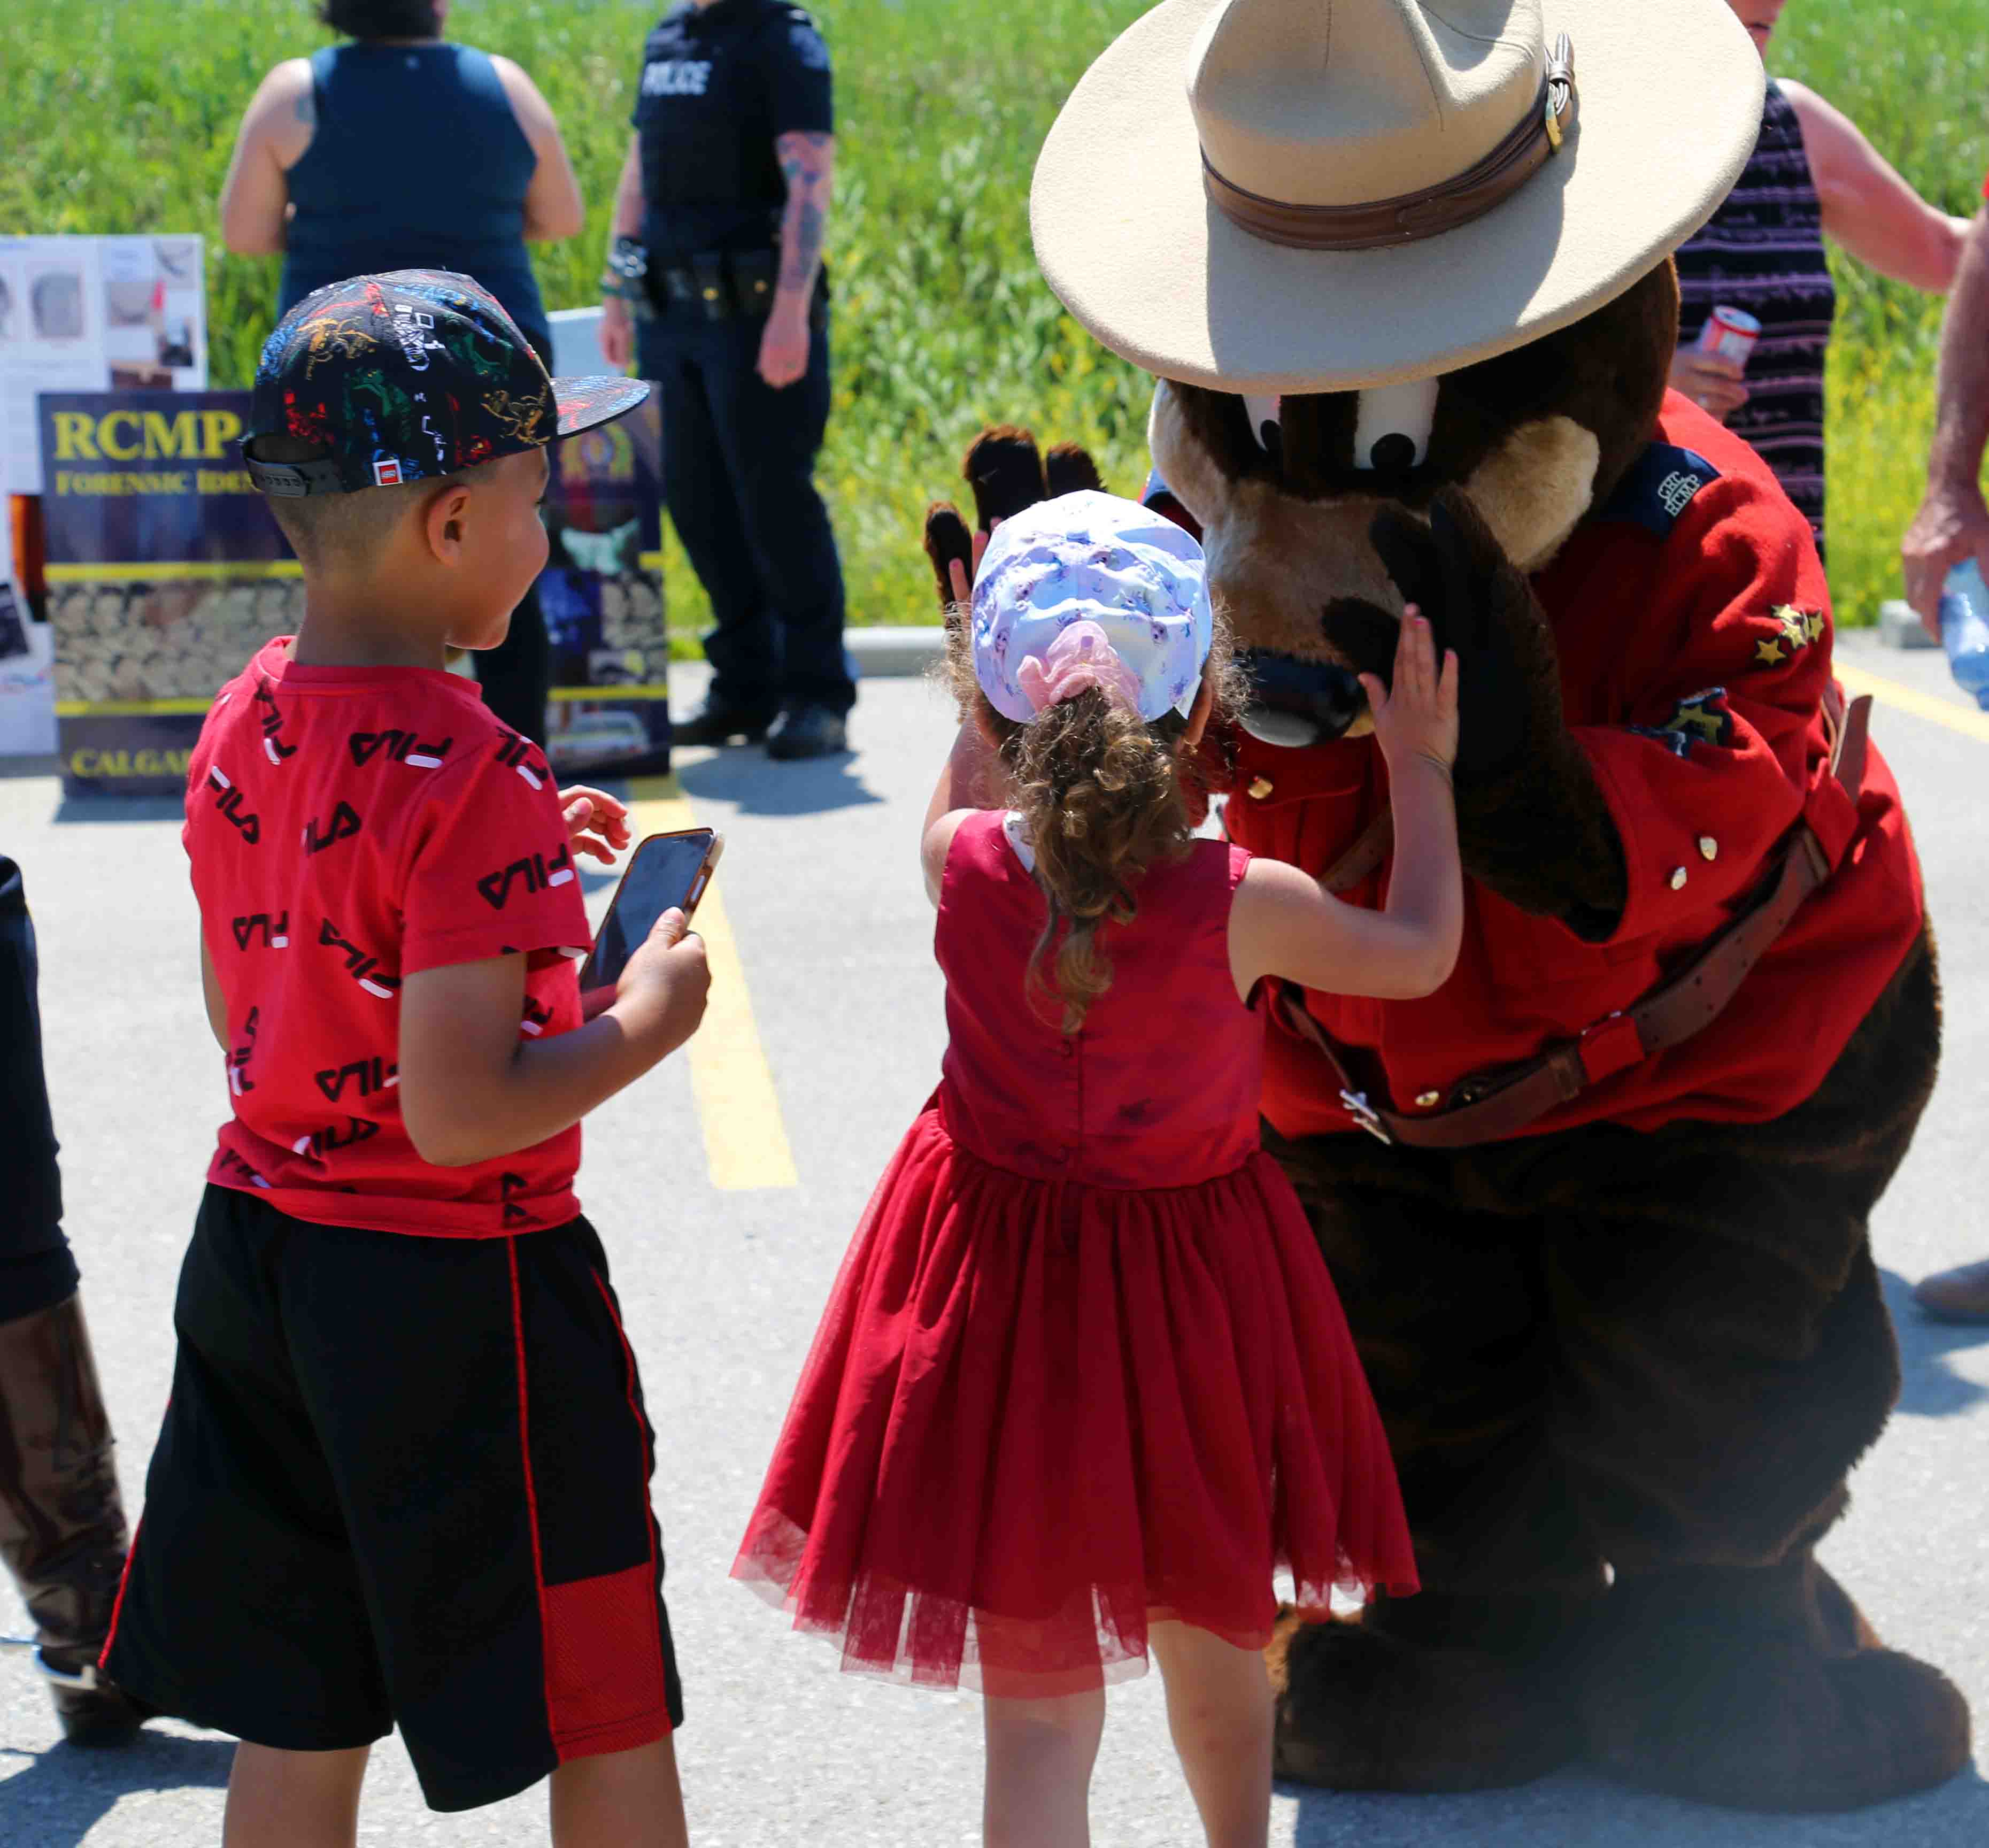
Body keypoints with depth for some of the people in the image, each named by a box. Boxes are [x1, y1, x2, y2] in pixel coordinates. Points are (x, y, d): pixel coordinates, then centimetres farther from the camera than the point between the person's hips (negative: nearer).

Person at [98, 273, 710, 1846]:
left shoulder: (246, 719, 1)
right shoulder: (469, 777, -23)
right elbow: (460, 1114, -26)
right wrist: (646, 1019, -11)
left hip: (256, 1247, 8)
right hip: (452, 1295, -8)